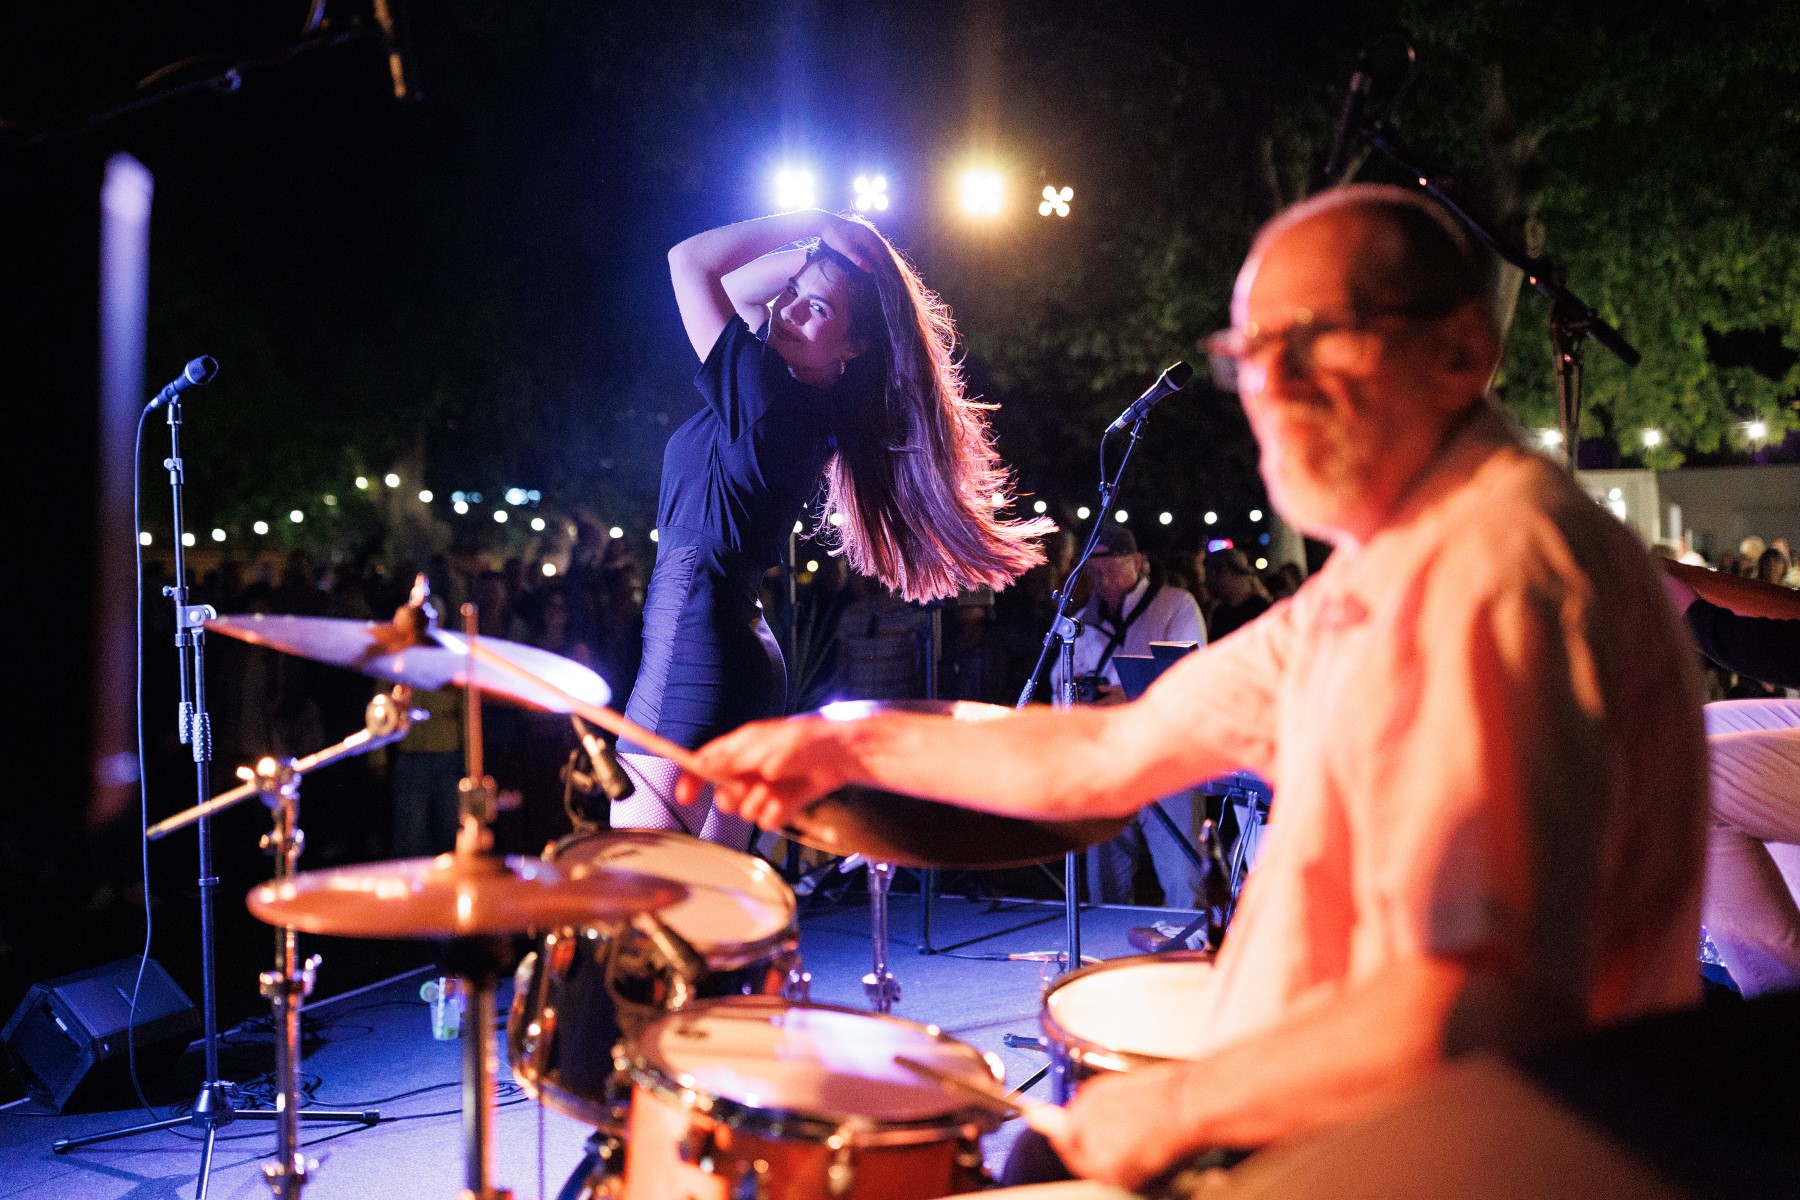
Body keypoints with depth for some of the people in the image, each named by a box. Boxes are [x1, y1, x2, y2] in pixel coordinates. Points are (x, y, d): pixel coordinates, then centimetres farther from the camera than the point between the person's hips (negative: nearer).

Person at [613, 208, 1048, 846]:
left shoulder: (764, 392, -15)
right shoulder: (820, 411, 10)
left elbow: (687, 260, -6)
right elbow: (735, 289, 24)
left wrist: (807, 226, -1)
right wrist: (811, 254, 12)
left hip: (691, 641, -10)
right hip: (749, 648, 10)